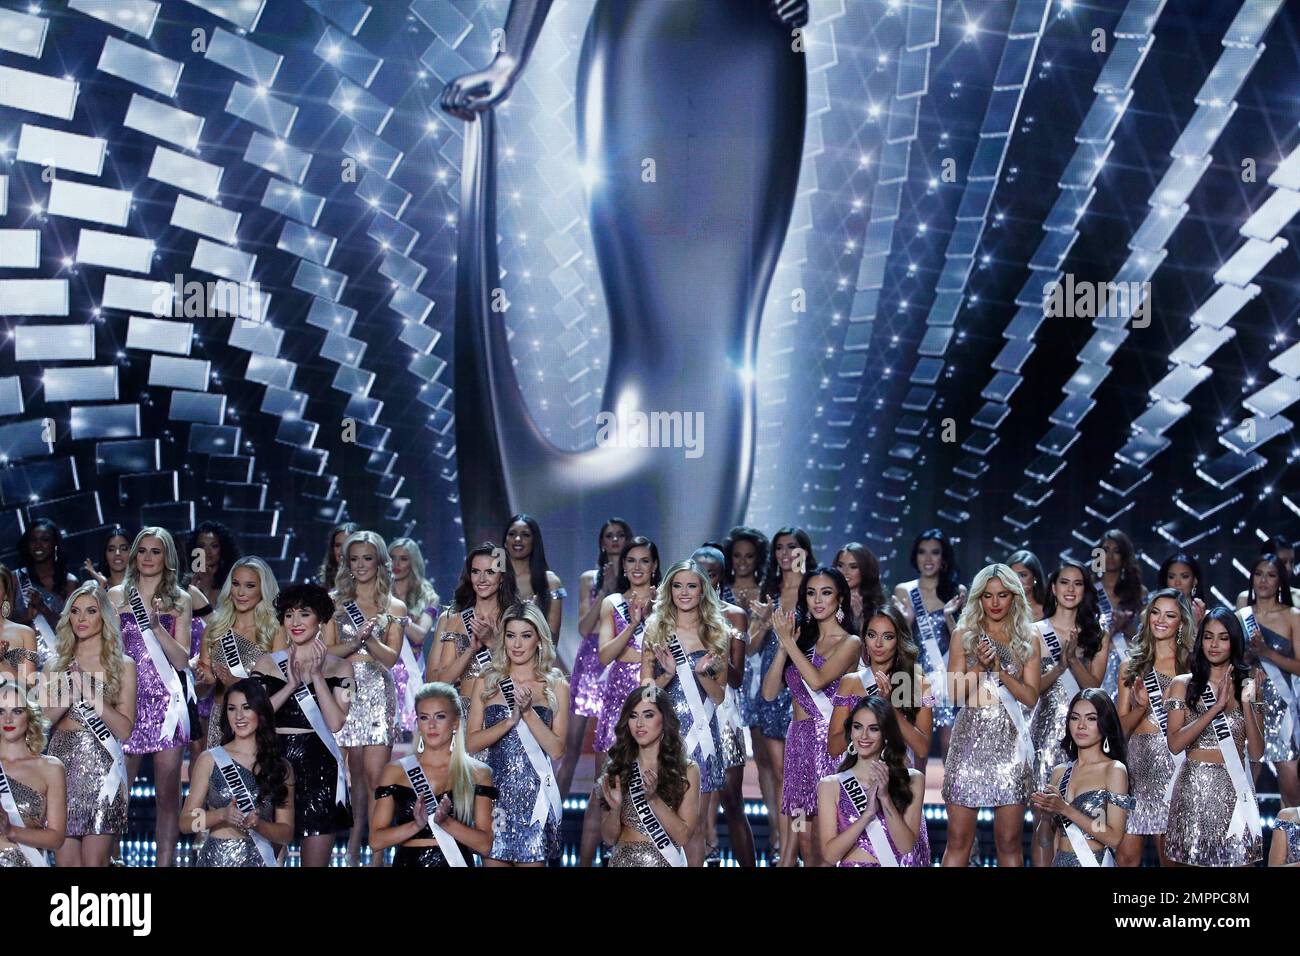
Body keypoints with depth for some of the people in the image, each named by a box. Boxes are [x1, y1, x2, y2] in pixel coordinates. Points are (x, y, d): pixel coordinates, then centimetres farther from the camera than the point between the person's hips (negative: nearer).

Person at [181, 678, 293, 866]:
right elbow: (186, 822, 3)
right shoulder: (210, 759, 5)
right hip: (216, 857, 0)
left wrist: (257, 824, -11)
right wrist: (222, 815, -13)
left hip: (260, 858, 1)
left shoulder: (281, 767, 8)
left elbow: (286, 834, 7)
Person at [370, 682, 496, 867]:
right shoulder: (395, 771, 9)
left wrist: (445, 821, -12)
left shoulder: (477, 773, 7)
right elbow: (376, 842, 4)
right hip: (409, 861, 0)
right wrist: (416, 825, -11)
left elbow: (485, 845, 1)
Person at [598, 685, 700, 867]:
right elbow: (609, 838, 5)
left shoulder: (687, 770, -1)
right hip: (622, 860, 1)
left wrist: (654, 799, -16)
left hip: (666, 861, 0)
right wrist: (615, 809, -12)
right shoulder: (616, 768, 3)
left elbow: (683, 837, -6)